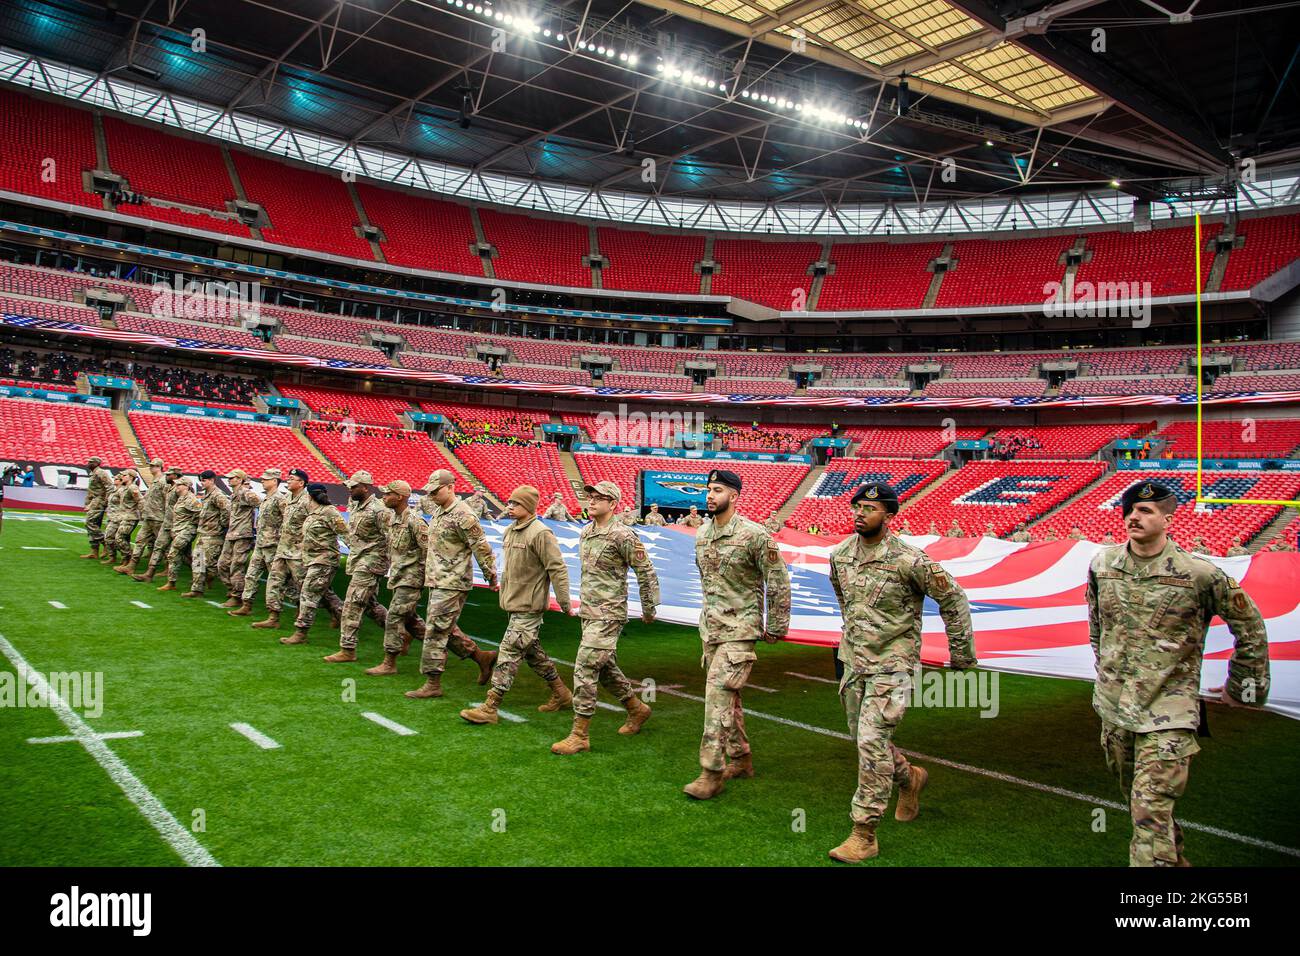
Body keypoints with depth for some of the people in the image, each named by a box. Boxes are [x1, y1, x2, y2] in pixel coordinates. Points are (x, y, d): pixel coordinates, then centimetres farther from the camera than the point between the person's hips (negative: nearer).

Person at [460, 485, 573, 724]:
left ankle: (490, 708, -3)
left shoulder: (540, 534, -17)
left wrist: (564, 603, -17)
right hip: (514, 603, 10)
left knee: (509, 653, -8)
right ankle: (561, 694, 32)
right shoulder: (509, 532, 11)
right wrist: (503, 591, 24)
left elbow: (558, 569, -17)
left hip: (528, 607, -10)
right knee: (533, 652, 18)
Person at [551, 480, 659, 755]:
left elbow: (646, 572, -10)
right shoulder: (584, 533, 11)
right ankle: (637, 709, 38)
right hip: (588, 612, 9)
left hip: (608, 614, -9)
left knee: (585, 670, -11)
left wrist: (649, 609, -5)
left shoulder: (622, 536, -15)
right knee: (606, 668, 18)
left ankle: (580, 735, -4)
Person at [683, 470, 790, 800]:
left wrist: (776, 627, -6)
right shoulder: (702, 534, 8)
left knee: (719, 695, -12)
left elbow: (778, 582, -10)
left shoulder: (754, 534, -15)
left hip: (739, 629, -8)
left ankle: (712, 773, -6)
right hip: (710, 627, 8)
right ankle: (741, 760, 29)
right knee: (728, 698, 15)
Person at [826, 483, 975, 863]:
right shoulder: (840, 555, 2)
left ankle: (864, 835, -3)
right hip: (853, 662, 7)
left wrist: (962, 655, -3)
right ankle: (910, 778, 46)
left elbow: (954, 600, -9)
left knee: (872, 742, -13)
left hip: (892, 665, -7)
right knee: (864, 739, 16)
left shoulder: (909, 560, -17)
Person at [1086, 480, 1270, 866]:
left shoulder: (1198, 574, -12)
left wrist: (1240, 686, 8)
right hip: (1114, 705, 5)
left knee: (1151, 810, -12)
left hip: (1168, 711, -5)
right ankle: (1174, 859, 40)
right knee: (1137, 800, 19)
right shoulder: (1102, 565, 1)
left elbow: (1250, 626, 1)